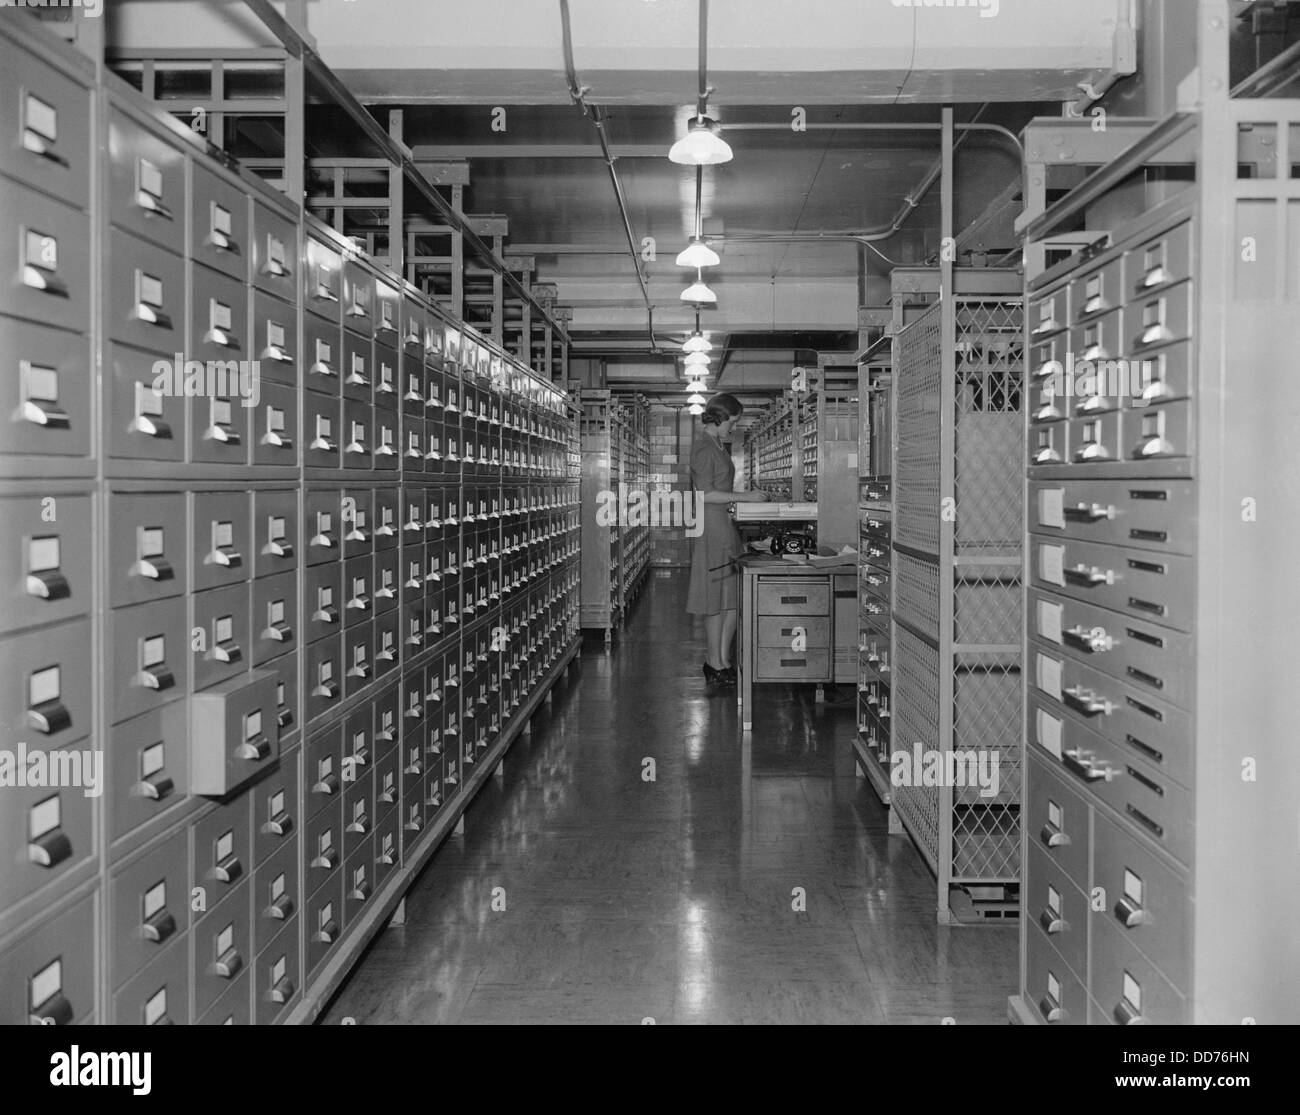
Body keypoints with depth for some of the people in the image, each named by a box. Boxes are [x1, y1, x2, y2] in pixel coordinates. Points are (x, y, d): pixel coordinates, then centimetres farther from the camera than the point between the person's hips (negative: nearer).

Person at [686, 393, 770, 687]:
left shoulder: (718, 445, 17)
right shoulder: (705, 448, -13)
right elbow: (705, 495, -19)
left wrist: (747, 498, 13)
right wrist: (745, 497, -16)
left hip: (725, 525, 10)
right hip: (712, 526, -10)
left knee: (733, 597, 9)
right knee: (717, 600, -3)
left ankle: (721, 660, 15)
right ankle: (716, 666, 6)